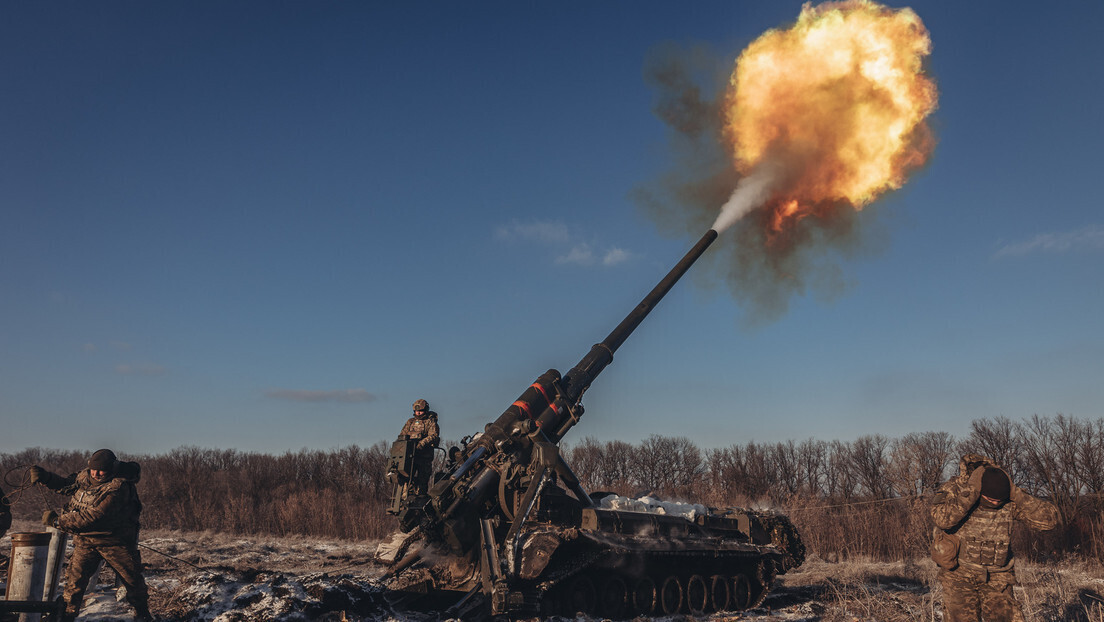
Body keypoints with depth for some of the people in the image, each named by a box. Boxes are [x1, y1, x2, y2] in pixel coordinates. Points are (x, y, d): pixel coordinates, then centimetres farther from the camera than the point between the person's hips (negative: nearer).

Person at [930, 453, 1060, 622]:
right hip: (959, 575, -3)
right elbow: (943, 519, -36)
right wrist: (972, 490, -32)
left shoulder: (1010, 501, -6)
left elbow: (1050, 519, -13)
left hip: (995, 578, 3)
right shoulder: (952, 491, -15)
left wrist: (1015, 494, -19)